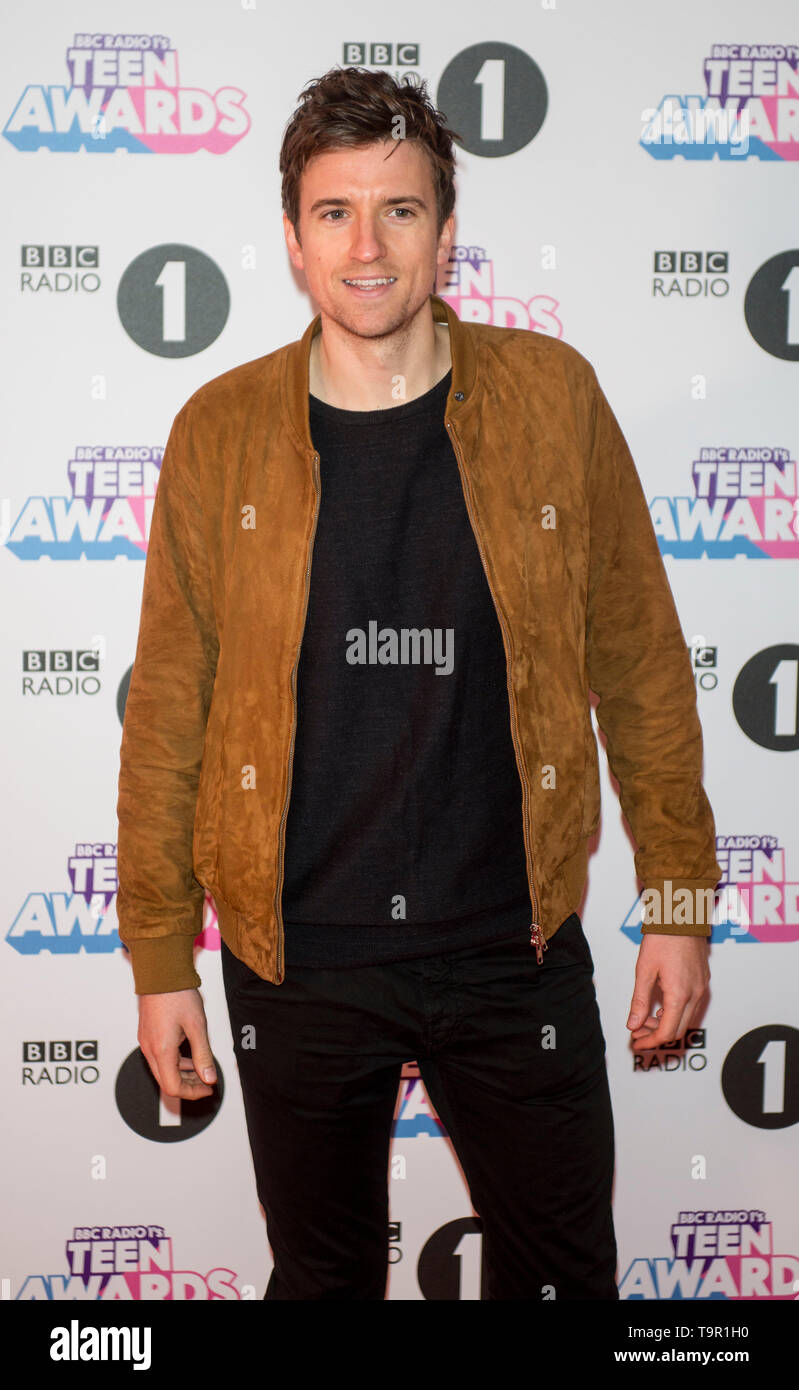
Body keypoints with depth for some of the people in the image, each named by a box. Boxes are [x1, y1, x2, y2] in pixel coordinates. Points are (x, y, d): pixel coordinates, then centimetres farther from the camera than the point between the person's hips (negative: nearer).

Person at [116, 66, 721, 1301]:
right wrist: (160, 957, 2)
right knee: (321, 1273, 18)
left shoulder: (551, 397, -3)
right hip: (297, 960, 1)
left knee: (564, 1269, 15)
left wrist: (679, 897, 0)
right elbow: (168, 706, 1)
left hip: (515, 946, 0)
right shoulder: (222, 432, -3)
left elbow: (640, 658, 1)